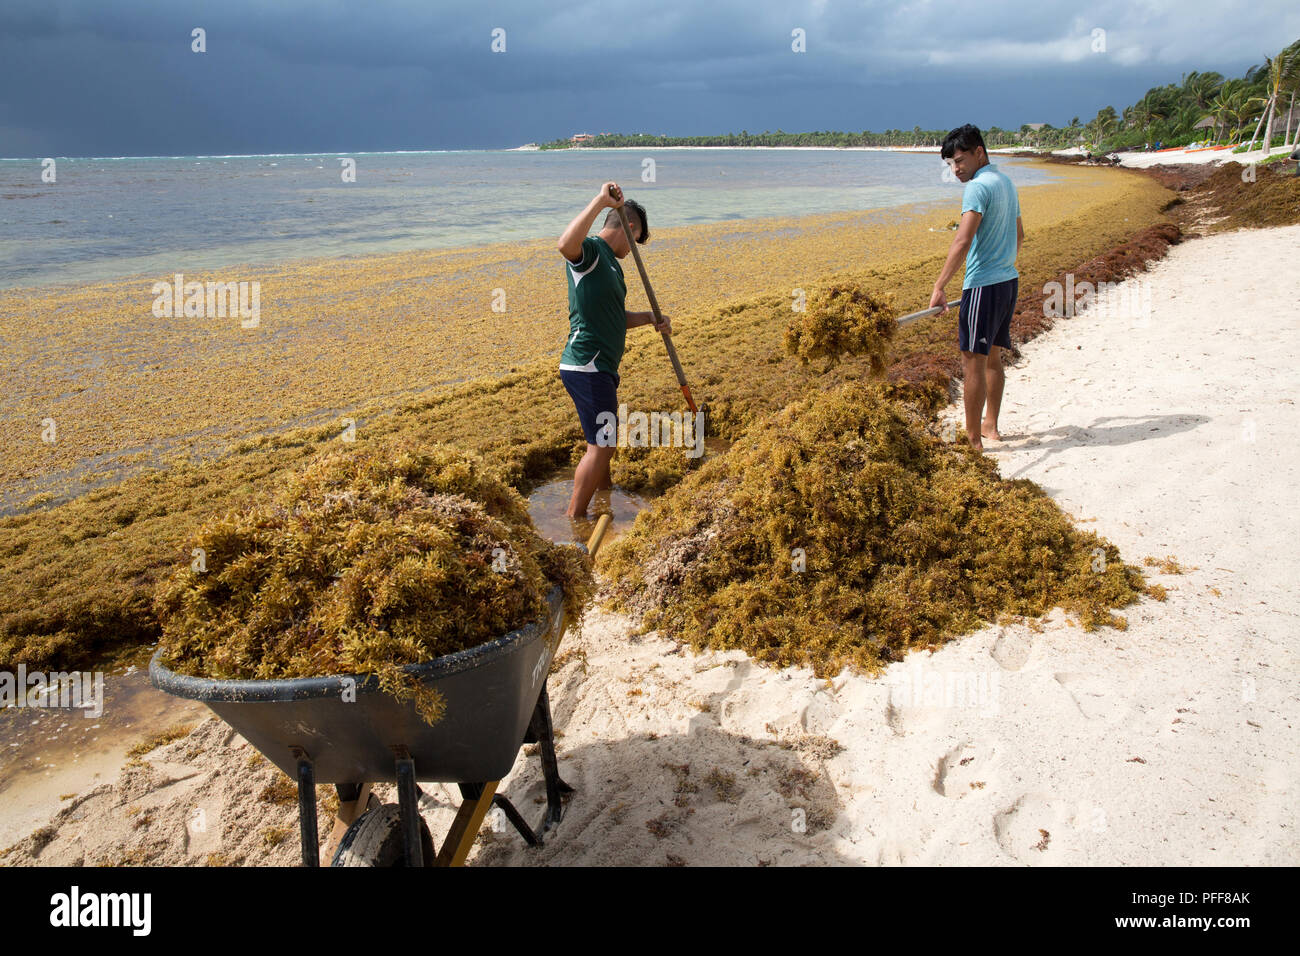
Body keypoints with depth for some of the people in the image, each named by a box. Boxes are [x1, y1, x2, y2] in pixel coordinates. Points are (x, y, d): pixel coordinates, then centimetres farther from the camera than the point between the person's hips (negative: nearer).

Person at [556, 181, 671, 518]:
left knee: (604, 440, 28)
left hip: (602, 369, 11)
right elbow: (565, 244, -39)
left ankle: (605, 489, 49)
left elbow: (615, 318, 25)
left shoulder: (609, 262, 19)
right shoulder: (589, 251, -12)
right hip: (586, 368, -11)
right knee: (601, 445, -6)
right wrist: (600, 201, -38)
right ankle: (574, 516, 4)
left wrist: (649, 318, 9)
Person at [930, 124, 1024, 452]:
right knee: (992, 357, 16)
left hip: (984, 285, -10)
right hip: (1009, 280, 10)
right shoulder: (1006, 182, 16)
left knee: (973, 360, -5)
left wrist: (939, 287, -30)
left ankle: (973, 439, -1)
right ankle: (990, 427, 25)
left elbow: (963, 241, -26)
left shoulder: (978, 186, -14)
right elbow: (1018, 235, 24)